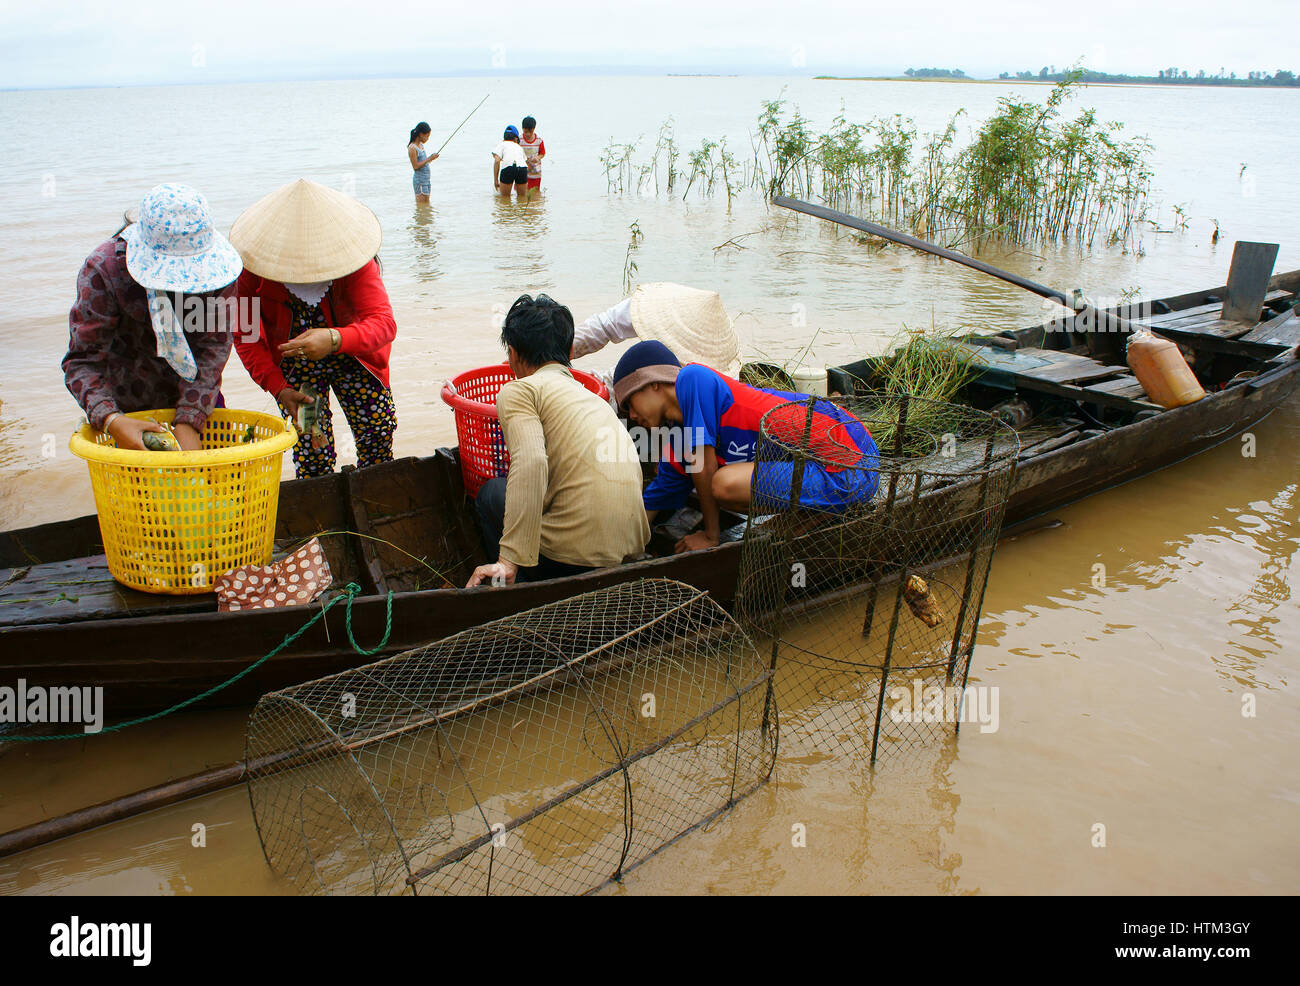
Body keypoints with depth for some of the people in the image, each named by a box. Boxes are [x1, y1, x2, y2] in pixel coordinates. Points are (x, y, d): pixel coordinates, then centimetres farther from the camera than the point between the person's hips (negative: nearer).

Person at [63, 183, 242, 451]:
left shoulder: (215, 264, -18)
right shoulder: (103, 270, -23)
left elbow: (214, 346, -17)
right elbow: (82, 360, -22)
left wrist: (188, 422, -28)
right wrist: (111, 421, -41)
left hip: (198, 402, 2)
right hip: (127, 406, -2)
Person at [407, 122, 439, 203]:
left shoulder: (421, 145, 9)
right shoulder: (412, 148, -16)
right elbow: (415, 166, -20)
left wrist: (431, 157, 0)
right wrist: (429, 159, -19)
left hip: (427, 178, 9)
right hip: (420, 180, -9)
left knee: (427, 204, 12)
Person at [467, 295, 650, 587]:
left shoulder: (518, 391, 1)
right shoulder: (592, 397, 24)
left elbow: (530, 463, -18)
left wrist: (508, 561, -21)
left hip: (573, 561, -7)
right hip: (631, 550, 8)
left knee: (492, 492, 20)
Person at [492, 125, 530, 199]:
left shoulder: (502, 144, 20)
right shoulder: (519, 147, 32)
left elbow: (497, 161, 4)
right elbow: (526, 162, 36)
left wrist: (495, 180, 6)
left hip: (508, 168, -3)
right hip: (522, 168, 3)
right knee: (522, 197, 20)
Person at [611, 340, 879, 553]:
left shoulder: (692, 378, -12)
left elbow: (703, 466, -14)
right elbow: (644, 513, 18)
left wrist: (711, 536, -7)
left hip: (847, 470, -9)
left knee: (725, 483, -27)